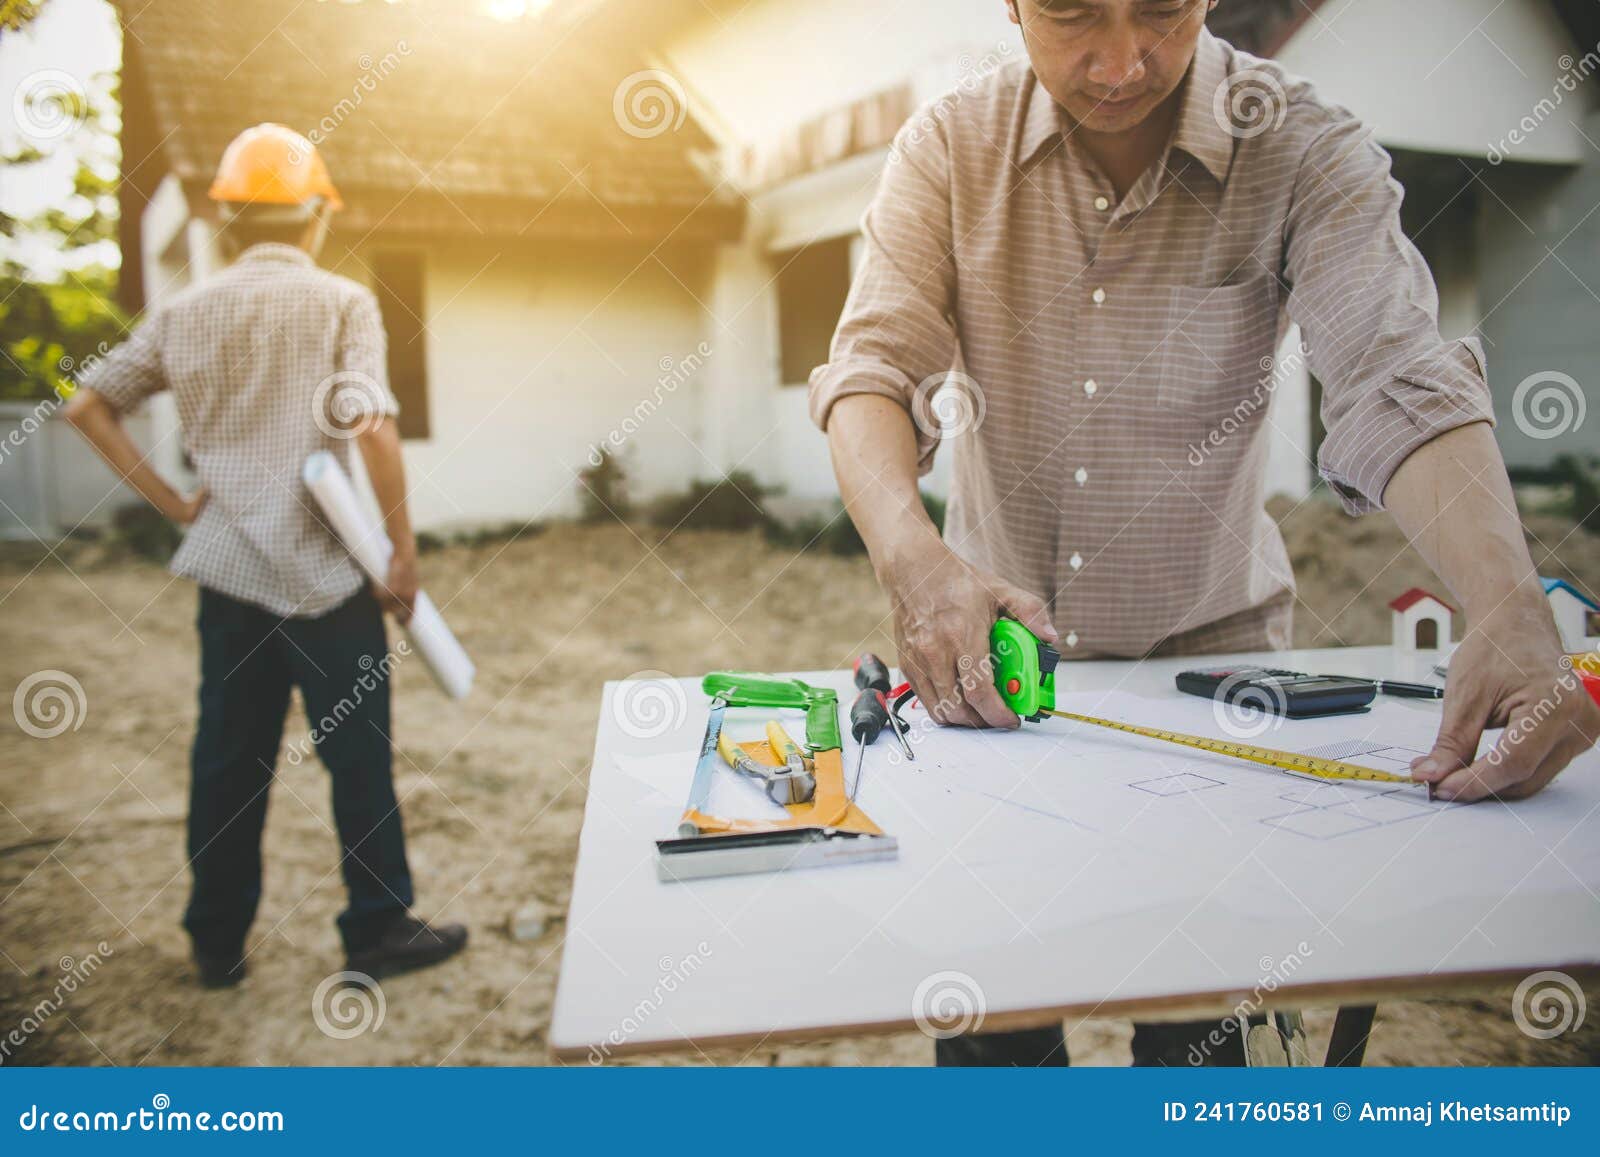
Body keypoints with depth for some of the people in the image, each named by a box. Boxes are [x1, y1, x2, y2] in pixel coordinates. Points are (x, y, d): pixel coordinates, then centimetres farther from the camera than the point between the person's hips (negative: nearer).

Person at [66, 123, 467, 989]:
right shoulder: (340, 303, -8)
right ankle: (379, 930, 17)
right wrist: (403, 551, -12)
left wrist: (170, 502, 6)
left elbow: (85, 405, 6)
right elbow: (372, 430, -19)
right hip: (324, 570, -5)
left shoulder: (186, 312, 7)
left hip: (226, 568, 5)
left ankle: (217, 943, 24)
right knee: (358, 753, 7)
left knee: (227, 756, 13)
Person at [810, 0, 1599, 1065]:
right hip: (1000, 637, 1)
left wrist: (1511, 612, -39)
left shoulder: (1305, 150, -12)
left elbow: (1401, 388, -22)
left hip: (1212, 643, 0)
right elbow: (876, 366, -17)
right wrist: (917, 561, -37)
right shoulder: (952, 147, -8)